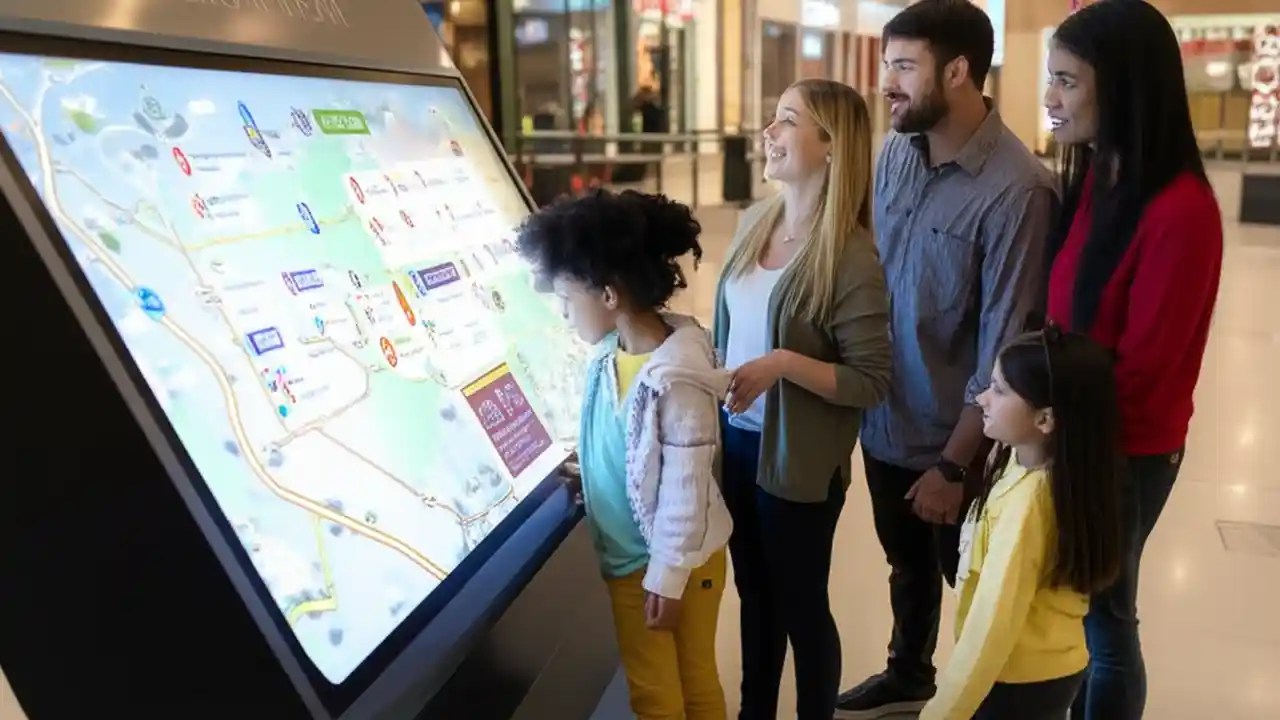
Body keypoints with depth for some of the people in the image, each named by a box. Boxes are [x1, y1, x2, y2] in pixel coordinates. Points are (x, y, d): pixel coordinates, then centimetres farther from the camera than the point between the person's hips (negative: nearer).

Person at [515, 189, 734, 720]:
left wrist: (668, 577, -17)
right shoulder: (610, 354, -5)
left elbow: (686, 487, -23)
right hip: (626, 555, 7)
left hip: (677, 562, -7)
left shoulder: (677, 378, -28)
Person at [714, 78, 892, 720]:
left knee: (801, 606, 13)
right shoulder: (753, 222, 1)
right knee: (754, 593, 23)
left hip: (797, 458, -6)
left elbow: (871, 384, -18)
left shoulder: (851, 258, -19)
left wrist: (785, 364, -29)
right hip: (734, 440, 7)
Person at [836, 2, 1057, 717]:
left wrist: (953, 464, -15)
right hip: (885, 423, 6)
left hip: (952, 441, -6)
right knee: (908, 566, 27)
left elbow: (1004, 349, -20)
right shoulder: (895, 153, -3)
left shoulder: (1016, 189, -23)